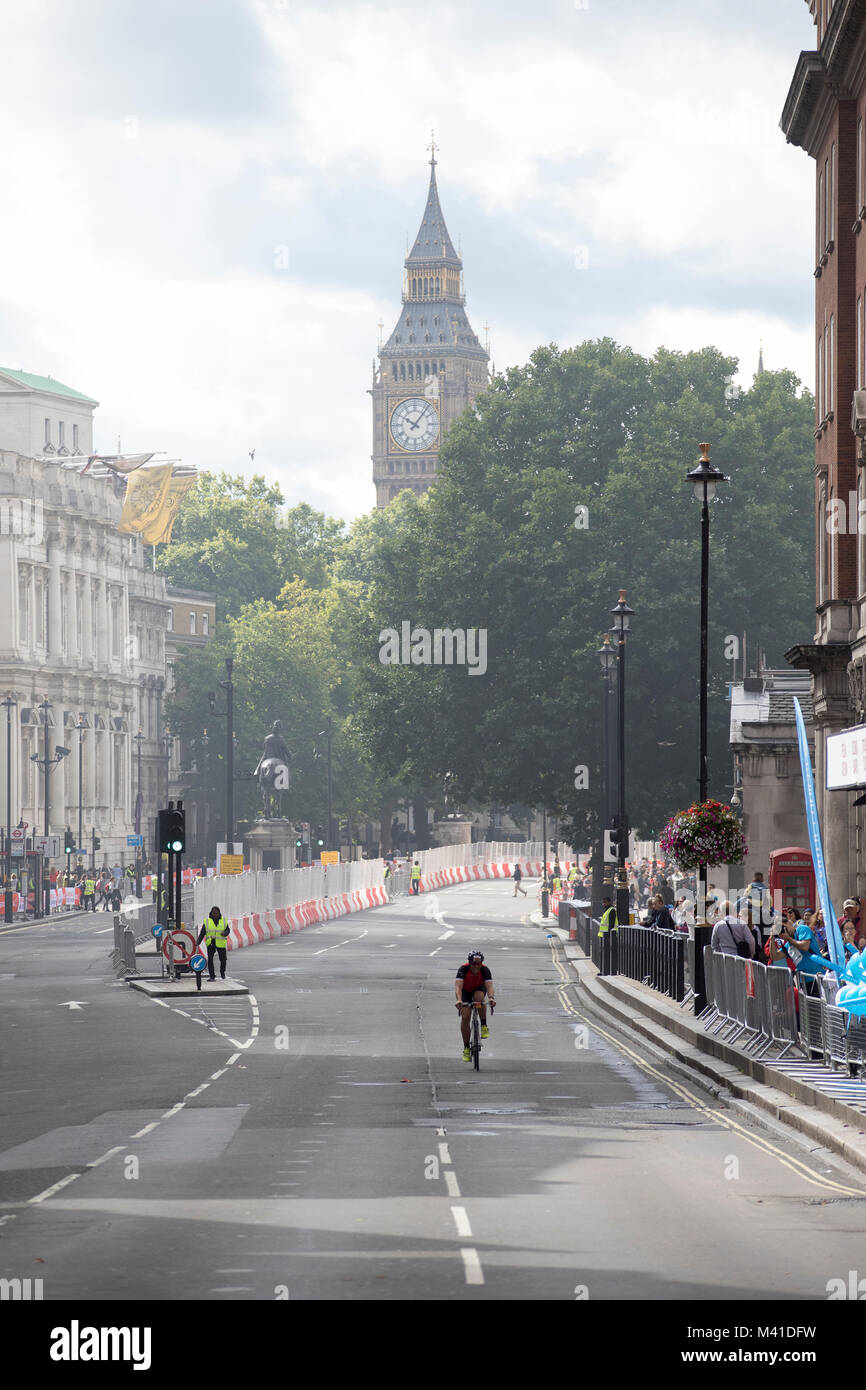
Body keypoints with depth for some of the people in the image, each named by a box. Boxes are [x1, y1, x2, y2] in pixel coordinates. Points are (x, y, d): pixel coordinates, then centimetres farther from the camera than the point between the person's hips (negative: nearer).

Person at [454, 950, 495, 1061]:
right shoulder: (463, 969, -31)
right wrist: (459, 1000, -59)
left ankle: (484, 1026, -20)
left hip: (479, 988, 0)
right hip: (465, 991, 0)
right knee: (465, 1017, -13)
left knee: (479, 998, -36)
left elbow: (489, 985, -40)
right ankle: (466, 1048, -4)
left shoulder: (485, 970, -29)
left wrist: (491, 998, -60)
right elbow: (458, 986, -41)